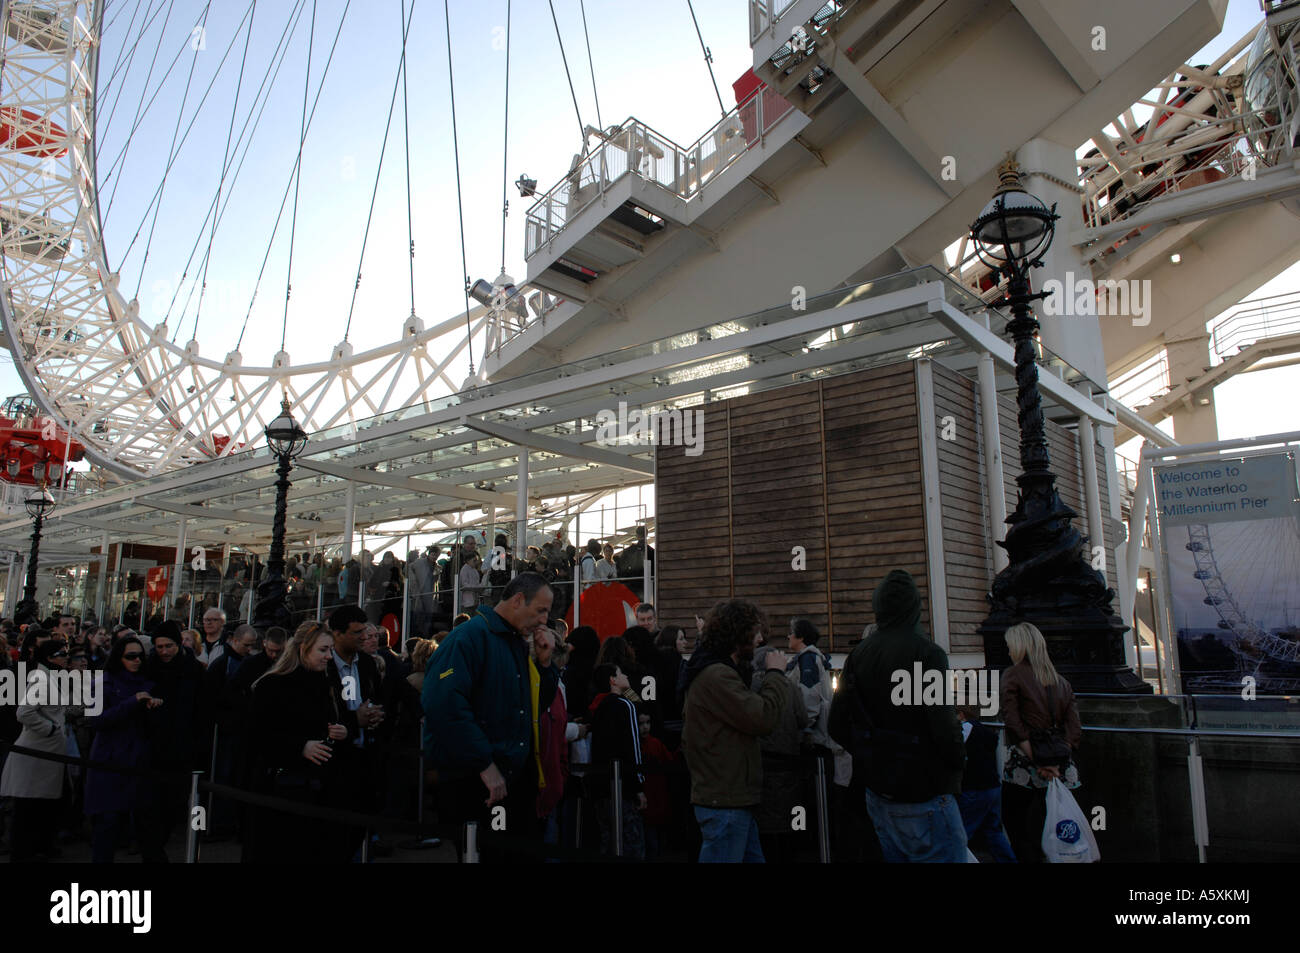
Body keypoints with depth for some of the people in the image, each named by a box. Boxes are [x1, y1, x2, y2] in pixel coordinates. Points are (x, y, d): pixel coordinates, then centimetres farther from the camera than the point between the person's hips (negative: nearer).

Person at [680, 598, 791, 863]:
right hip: (724, 801, -11)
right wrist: (776, 673, -10)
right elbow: (762, 717, -22)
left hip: (731, 799, 11)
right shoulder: (716, 676, -19)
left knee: (753, 856, 15)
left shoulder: (716, 671, 17)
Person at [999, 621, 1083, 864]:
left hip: (1023, 766, -5)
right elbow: (1075, 730, 5)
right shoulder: (1061, 681, 14)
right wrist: (1056, 761, -1)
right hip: (1060, 769, 6)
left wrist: (1036, 762, -14)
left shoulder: (1013, 675, -2)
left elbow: (1013, 723, -13)